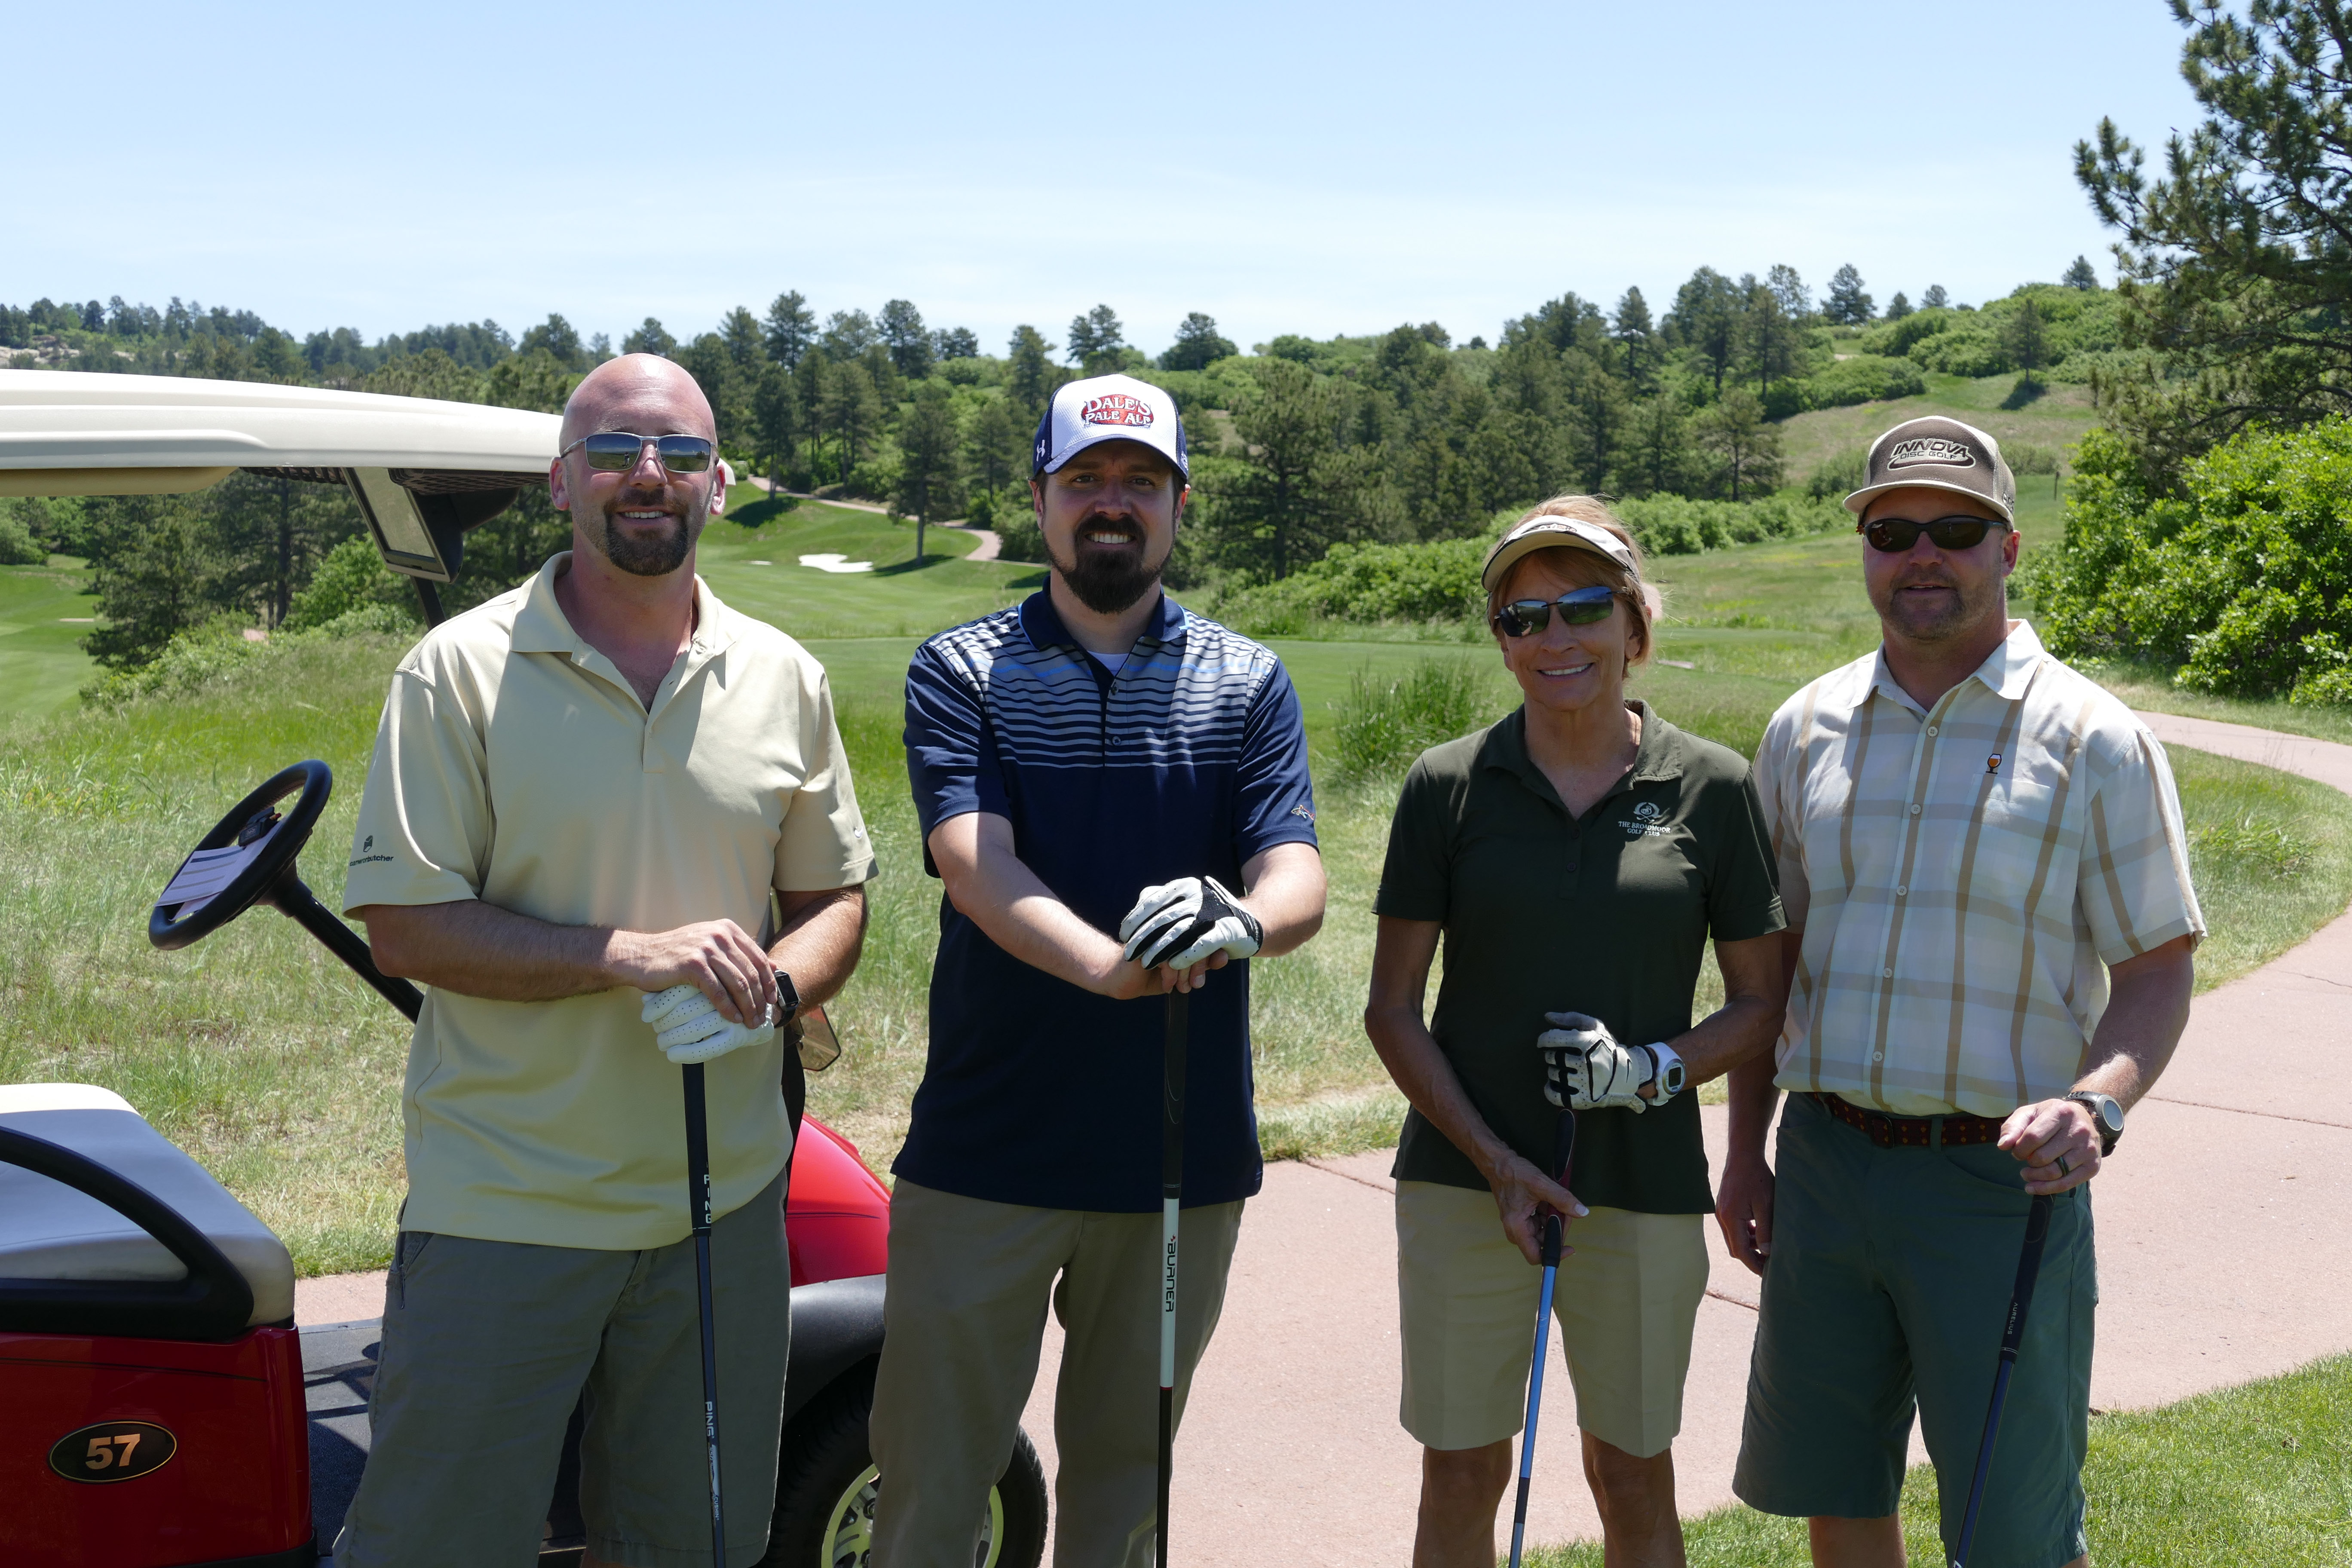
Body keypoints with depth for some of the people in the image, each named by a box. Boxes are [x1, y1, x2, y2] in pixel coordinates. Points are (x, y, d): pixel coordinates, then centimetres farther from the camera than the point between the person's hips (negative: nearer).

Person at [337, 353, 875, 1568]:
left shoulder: (784, 679, 6)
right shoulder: (461, 670, -6)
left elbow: (835, 896, 13)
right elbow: (404, 924, -10)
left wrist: (768, 987, -10)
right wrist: (633, 955, -20)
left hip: (723, 1197, 4)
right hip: (503, 1205, -3)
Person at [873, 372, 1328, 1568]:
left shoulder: (1248, 684, 5)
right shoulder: (960, 672, 0)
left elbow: (1298, 879, -8)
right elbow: (974, 867, -16)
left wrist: (1240, 921, -33)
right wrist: (1108, 964, -35)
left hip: (1184, 1156, 2)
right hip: (983, 1153, -2)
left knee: (1126, 1471, 15)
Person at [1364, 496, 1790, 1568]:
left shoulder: (1712, 788, -1)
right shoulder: (1449, 785, -1)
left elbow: (1762, 1001, 5)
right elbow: (1391, 1009, 1)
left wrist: (1656, 1068, -14)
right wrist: (1495, 1161, -10)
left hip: (1645, 1189, 0)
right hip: (1463, 1181, 0)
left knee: (1634, 1477, 12)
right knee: (1460, 1476, 8)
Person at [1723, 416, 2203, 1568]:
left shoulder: (2093, 743, -6)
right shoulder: (1805, 730, 7)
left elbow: (2157, 973, -3)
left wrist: (2096, 1105, -23)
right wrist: (1745, 1151, 12)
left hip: (2001, 1183, -4)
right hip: (1825, 1163, 4)